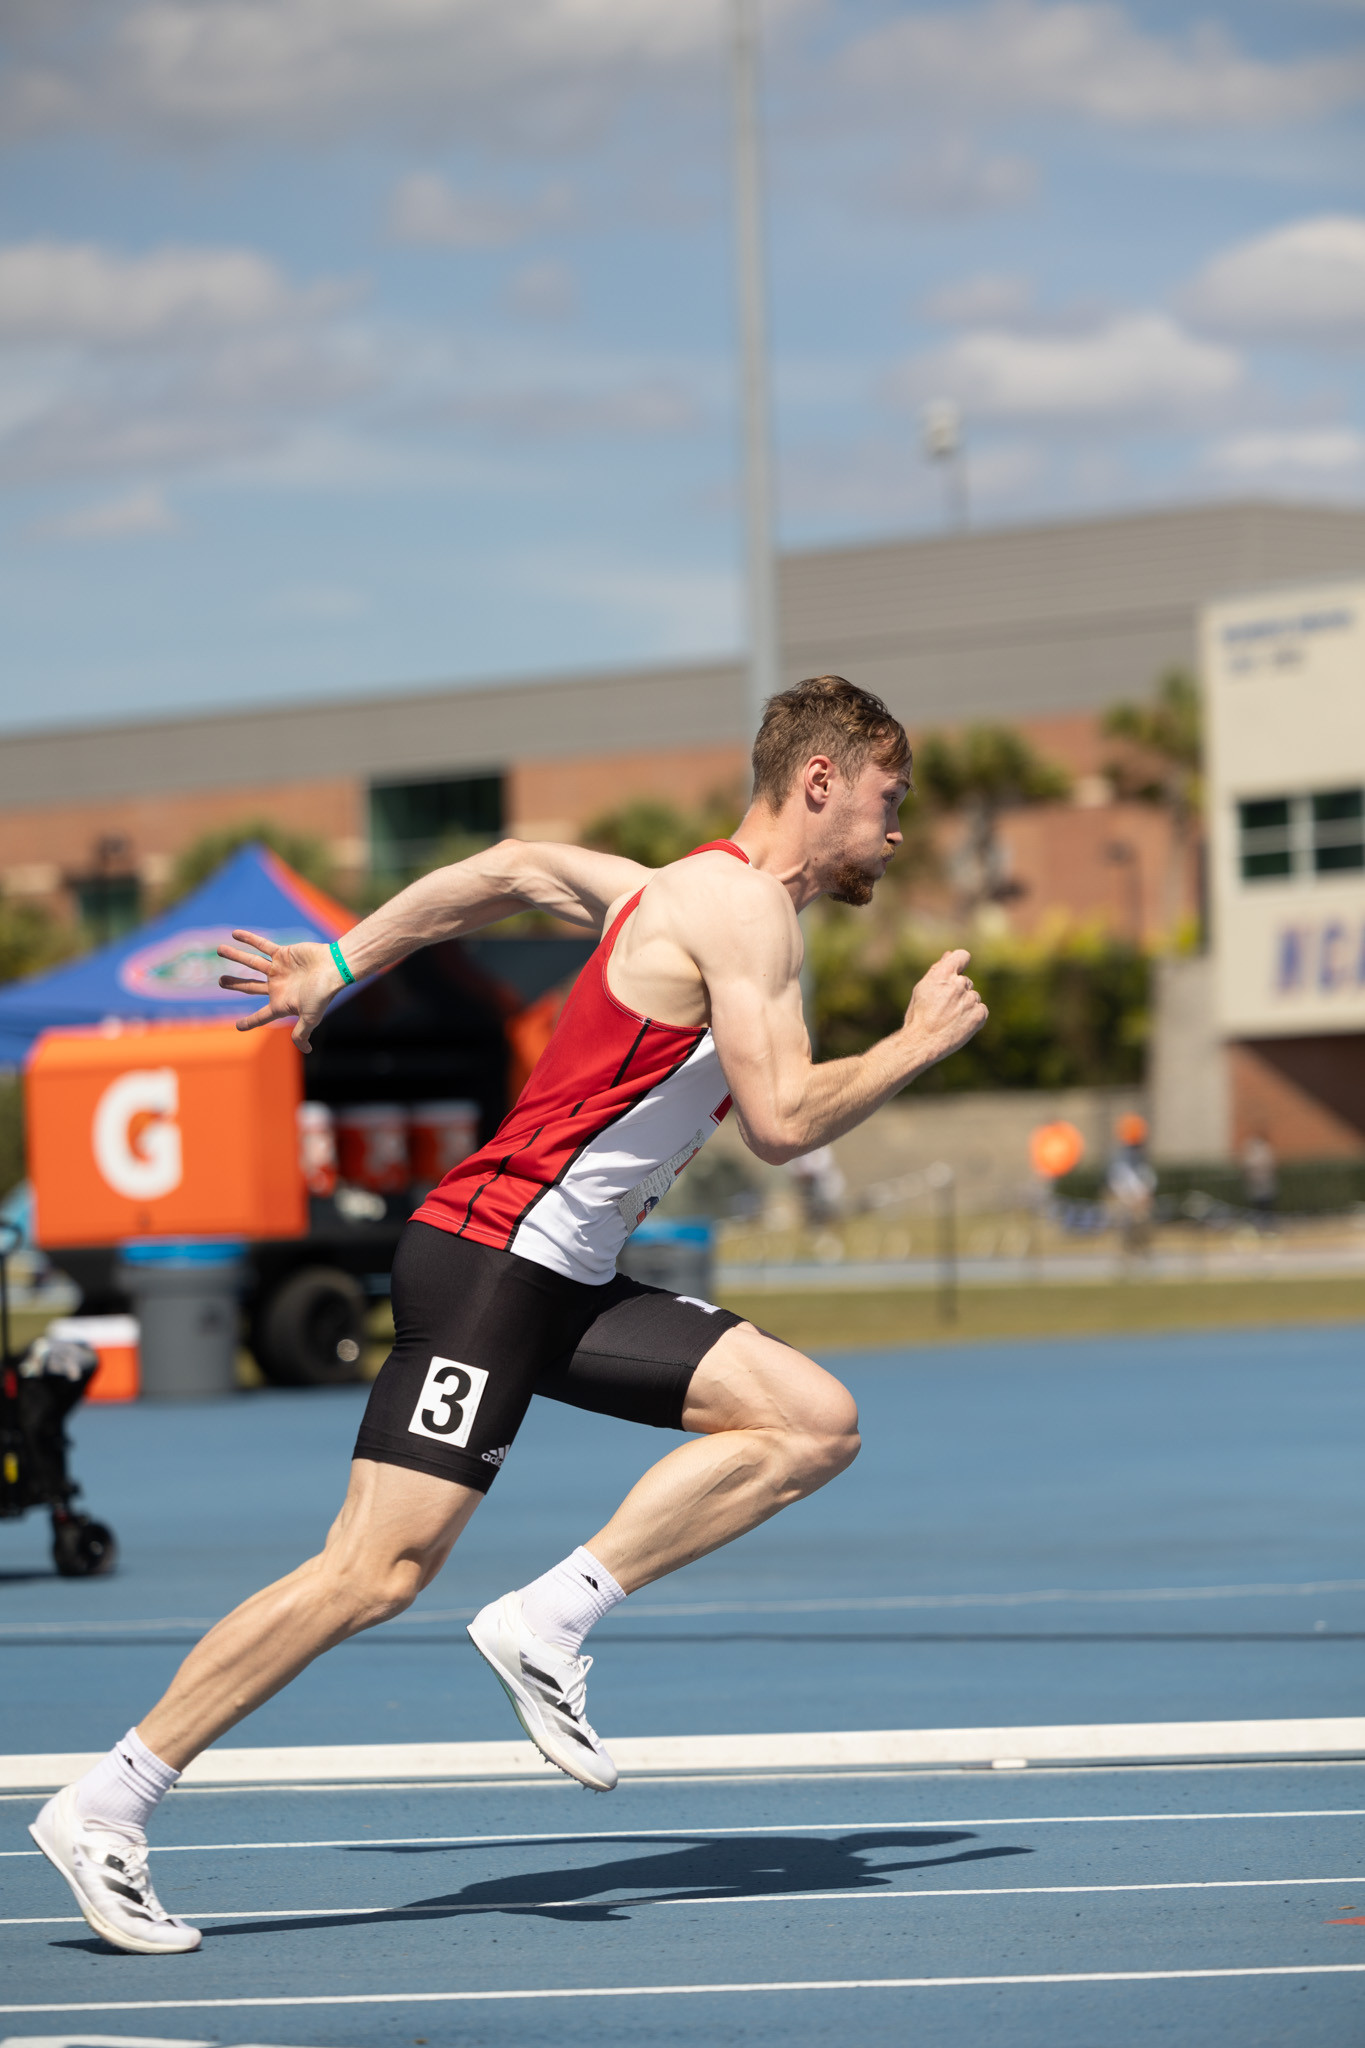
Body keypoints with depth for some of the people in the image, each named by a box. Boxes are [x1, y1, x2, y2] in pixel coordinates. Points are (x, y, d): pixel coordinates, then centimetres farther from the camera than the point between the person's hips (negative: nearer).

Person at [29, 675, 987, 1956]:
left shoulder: (690, 895, 17)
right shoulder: (741, 902, -11)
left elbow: (511, 871, 27)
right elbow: (781, 1121, -20)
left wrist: (339, 965, 30)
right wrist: (920, 1044, -6)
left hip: (570, 1282, 10)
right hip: (491, 1256, -10)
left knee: (814, 1424, -2)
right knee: (378, 1571, -14)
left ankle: (551, 1620, -4)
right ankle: (105, 1807, -7)